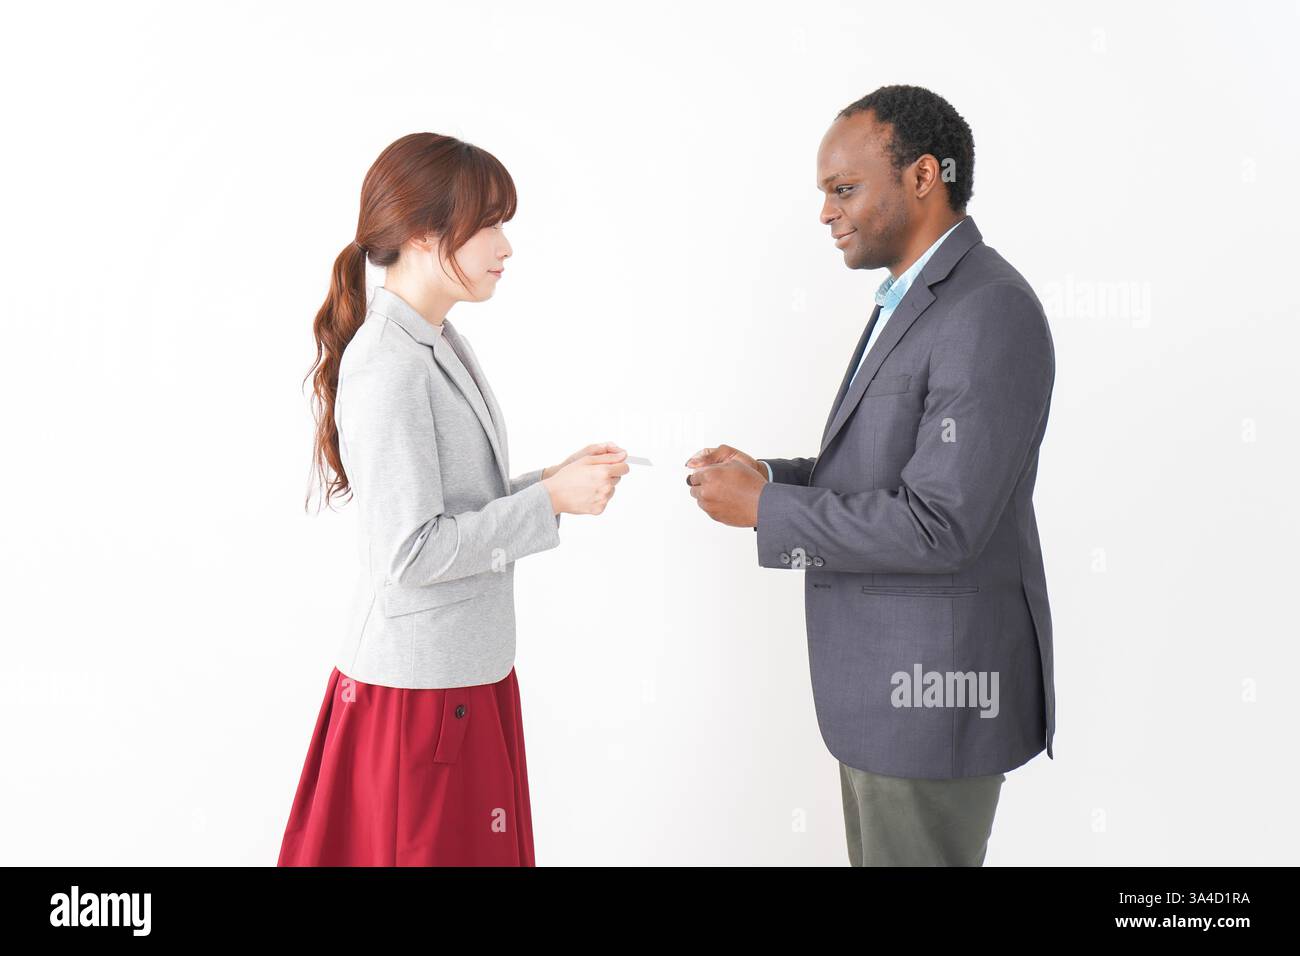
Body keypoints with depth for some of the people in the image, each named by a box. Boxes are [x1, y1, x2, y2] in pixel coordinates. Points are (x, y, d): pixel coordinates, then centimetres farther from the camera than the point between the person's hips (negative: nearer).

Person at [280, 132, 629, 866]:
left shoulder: (442, 345, 8)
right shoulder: (389, 369, -20)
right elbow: (410, 552, -22)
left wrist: (556, 479, 0)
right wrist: (551, 501, -19)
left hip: (470, 677, 8)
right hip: (420, 694, -8)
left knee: (480, 848, 18)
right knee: (435, 846, 8)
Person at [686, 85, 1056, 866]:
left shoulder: (991, 314, -22)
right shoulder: (918, 301, 11)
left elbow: (938, 526, -27)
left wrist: (764, 508, -19)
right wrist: (770, 475, 1)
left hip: (937, 682, -10)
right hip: (895, 665, 10)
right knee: (884, 857, 22)